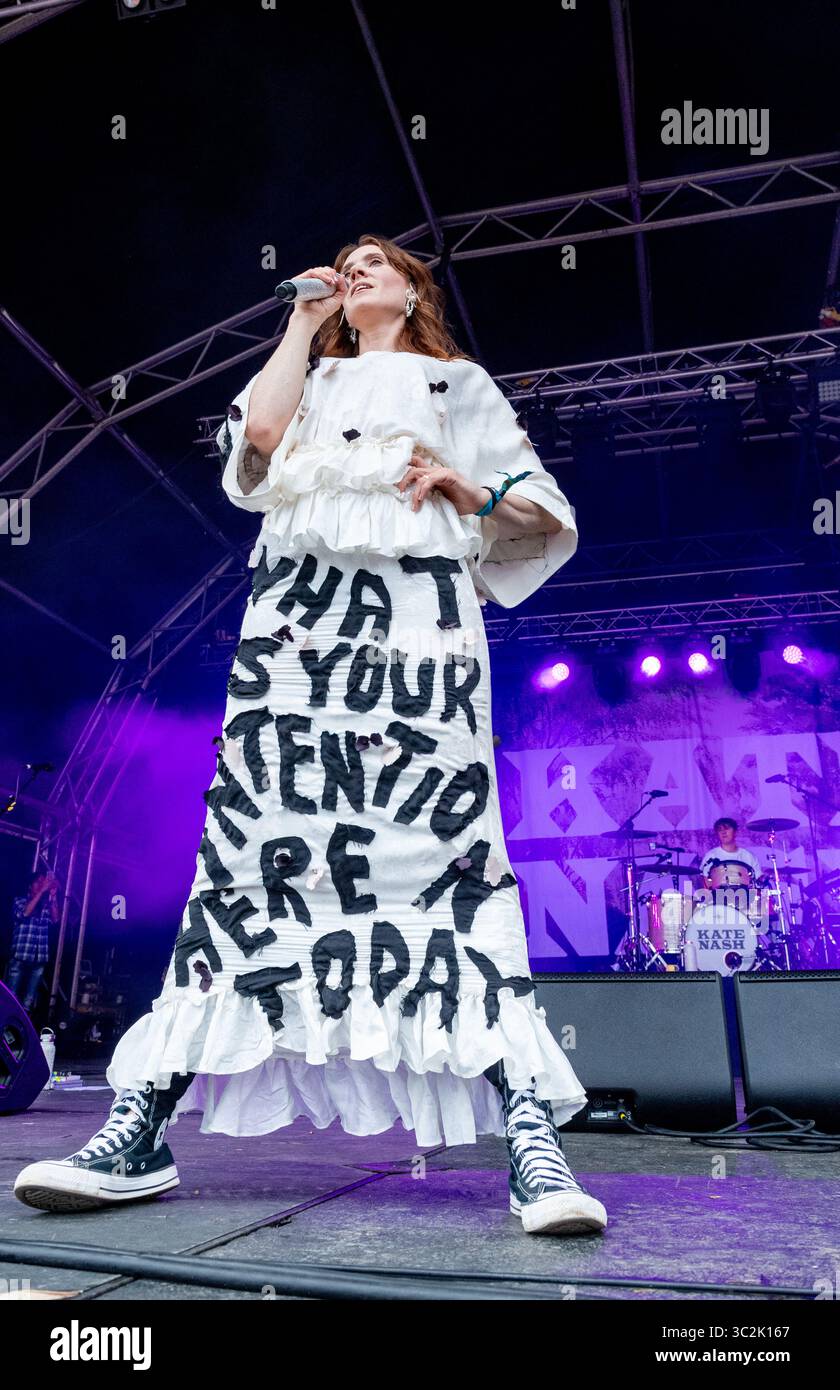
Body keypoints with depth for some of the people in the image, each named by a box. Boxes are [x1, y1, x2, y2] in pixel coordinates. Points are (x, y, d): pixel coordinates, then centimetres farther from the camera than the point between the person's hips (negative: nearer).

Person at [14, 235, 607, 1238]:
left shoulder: (459, 385, 25)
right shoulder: (309, 378, 30)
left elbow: (547, 519, 17)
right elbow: (259, 433, 4)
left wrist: (465, 486, -2)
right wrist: (305, 322, 19)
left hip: (420, 620, -1)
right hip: (298, 616, 2)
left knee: (452, 851, -17)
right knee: (247, 853, -8)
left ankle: (532, 1141, -17)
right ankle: (138, 1134, -6)